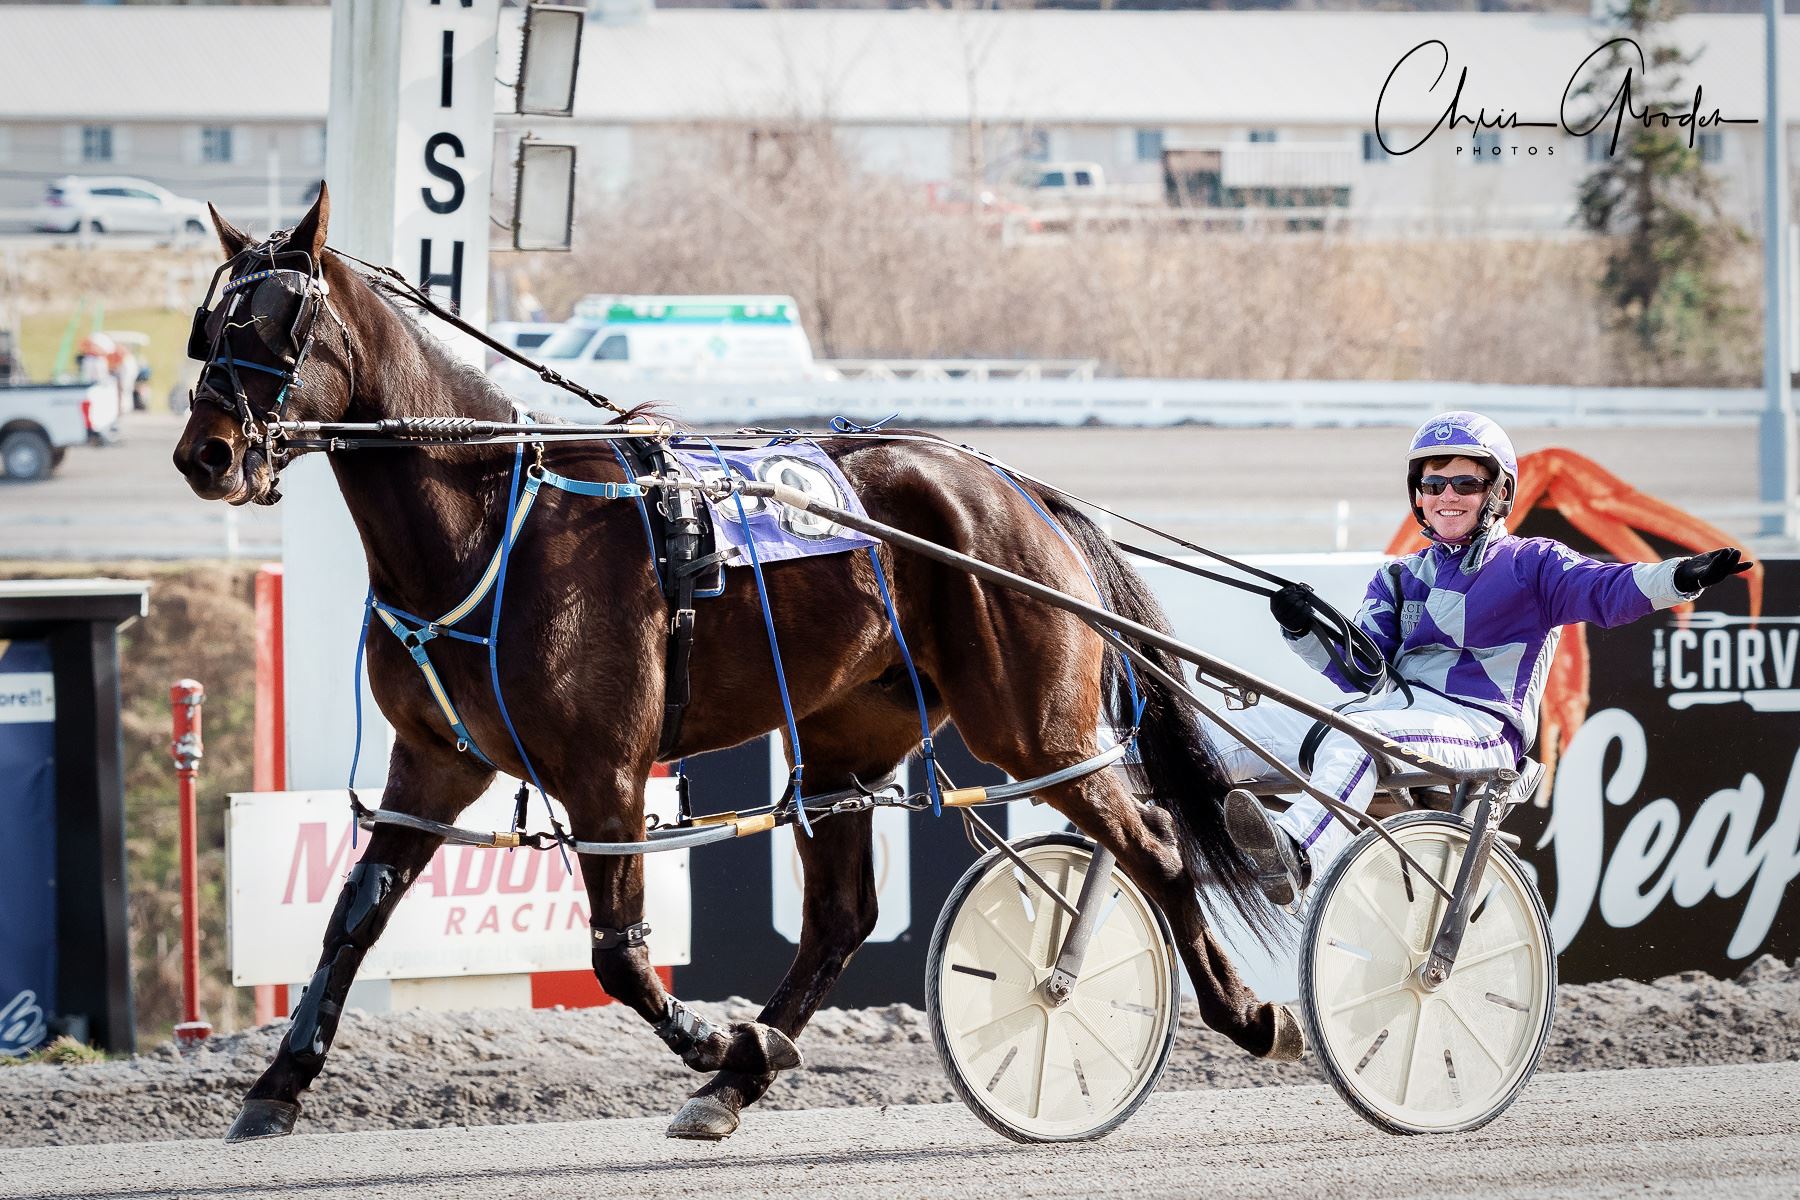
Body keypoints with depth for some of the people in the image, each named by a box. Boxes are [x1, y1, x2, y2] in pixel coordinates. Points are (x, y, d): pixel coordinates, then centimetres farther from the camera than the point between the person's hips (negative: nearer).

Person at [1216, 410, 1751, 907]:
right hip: (1394, 704, 7)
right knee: (1249, 730, -14)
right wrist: (1302, 630, -4)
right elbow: (1360, 673, 16)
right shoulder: (1400, 580, 27)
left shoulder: (1528, 563, 11)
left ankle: (1298, 854, -60)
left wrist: (1683, 576, -27)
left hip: (1477, 725, -7)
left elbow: (1605, 590, -7)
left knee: (1354, 737, -38)